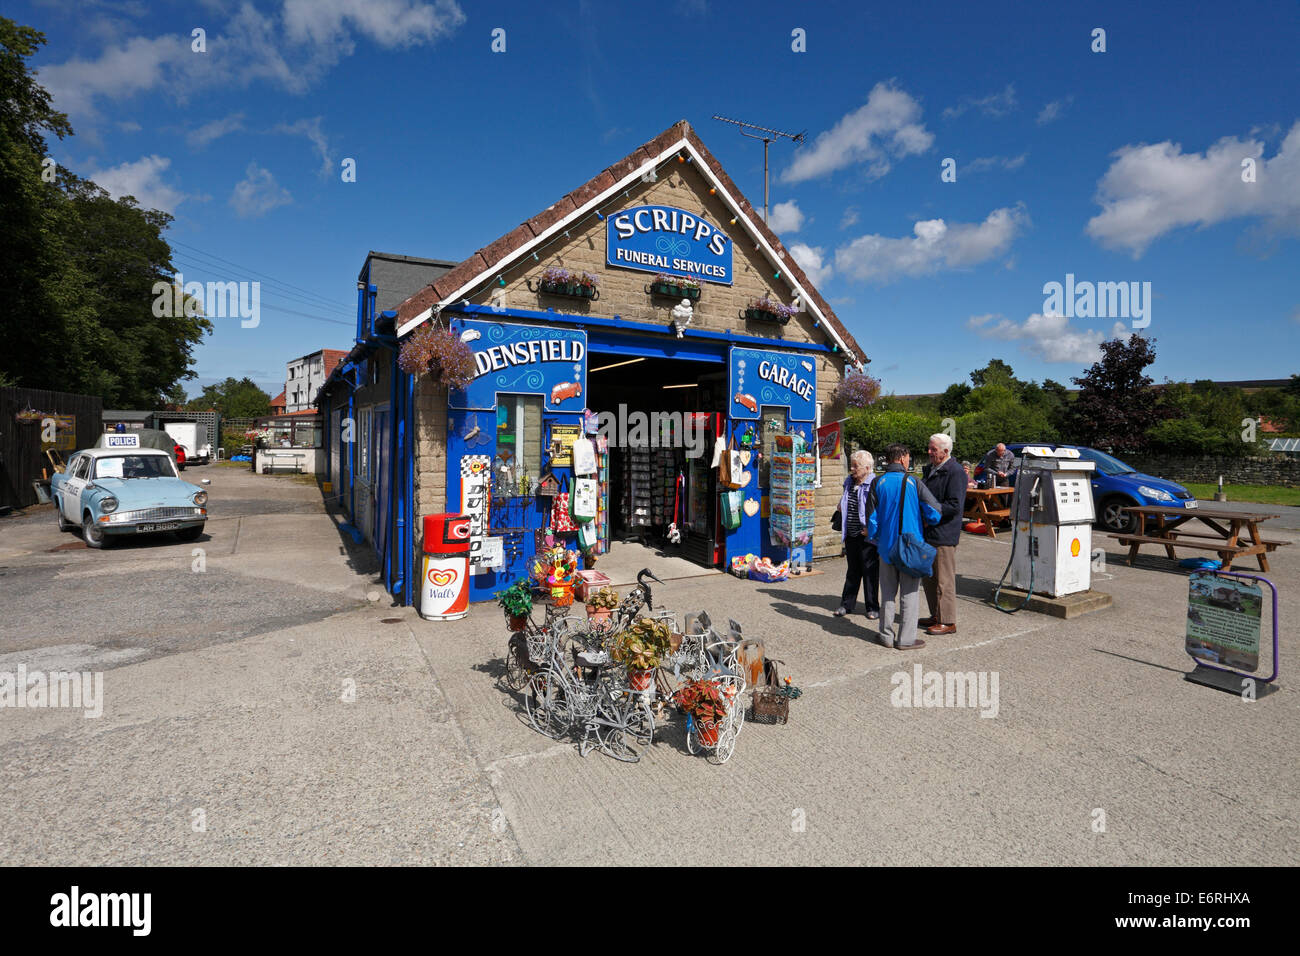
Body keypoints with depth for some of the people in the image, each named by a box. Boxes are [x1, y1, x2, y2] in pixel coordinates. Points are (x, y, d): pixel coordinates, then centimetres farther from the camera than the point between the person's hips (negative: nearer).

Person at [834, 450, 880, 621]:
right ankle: (846, 604, 22)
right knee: (853, 570, 15)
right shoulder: (849, 482, 11)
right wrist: (842, 505, 8)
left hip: (867, 536, -6)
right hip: (851, 535, 7)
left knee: (870, 571, 4)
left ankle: (872, 607, 17)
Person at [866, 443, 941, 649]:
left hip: (886, 546, 3)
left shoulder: (878, 483, -1)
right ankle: (906, 638, 10)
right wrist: (925, 522, 13)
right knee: (909, 593, 6)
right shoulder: (913, 483, -9)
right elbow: (934, 511, -8)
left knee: (887, 593, 12)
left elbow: (871, 516, 2)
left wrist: (874, 539, 15)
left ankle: (887, 636, 18)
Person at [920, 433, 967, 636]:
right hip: (928, 532, 9)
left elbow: (955, 505, -20)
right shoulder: (929, 469, 15)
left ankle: (948, 621, 8)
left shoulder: (955, 472, -13)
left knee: (944, 579, -2)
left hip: (944, 535, -9)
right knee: (929, 577, 16)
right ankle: (936, 616, 28)